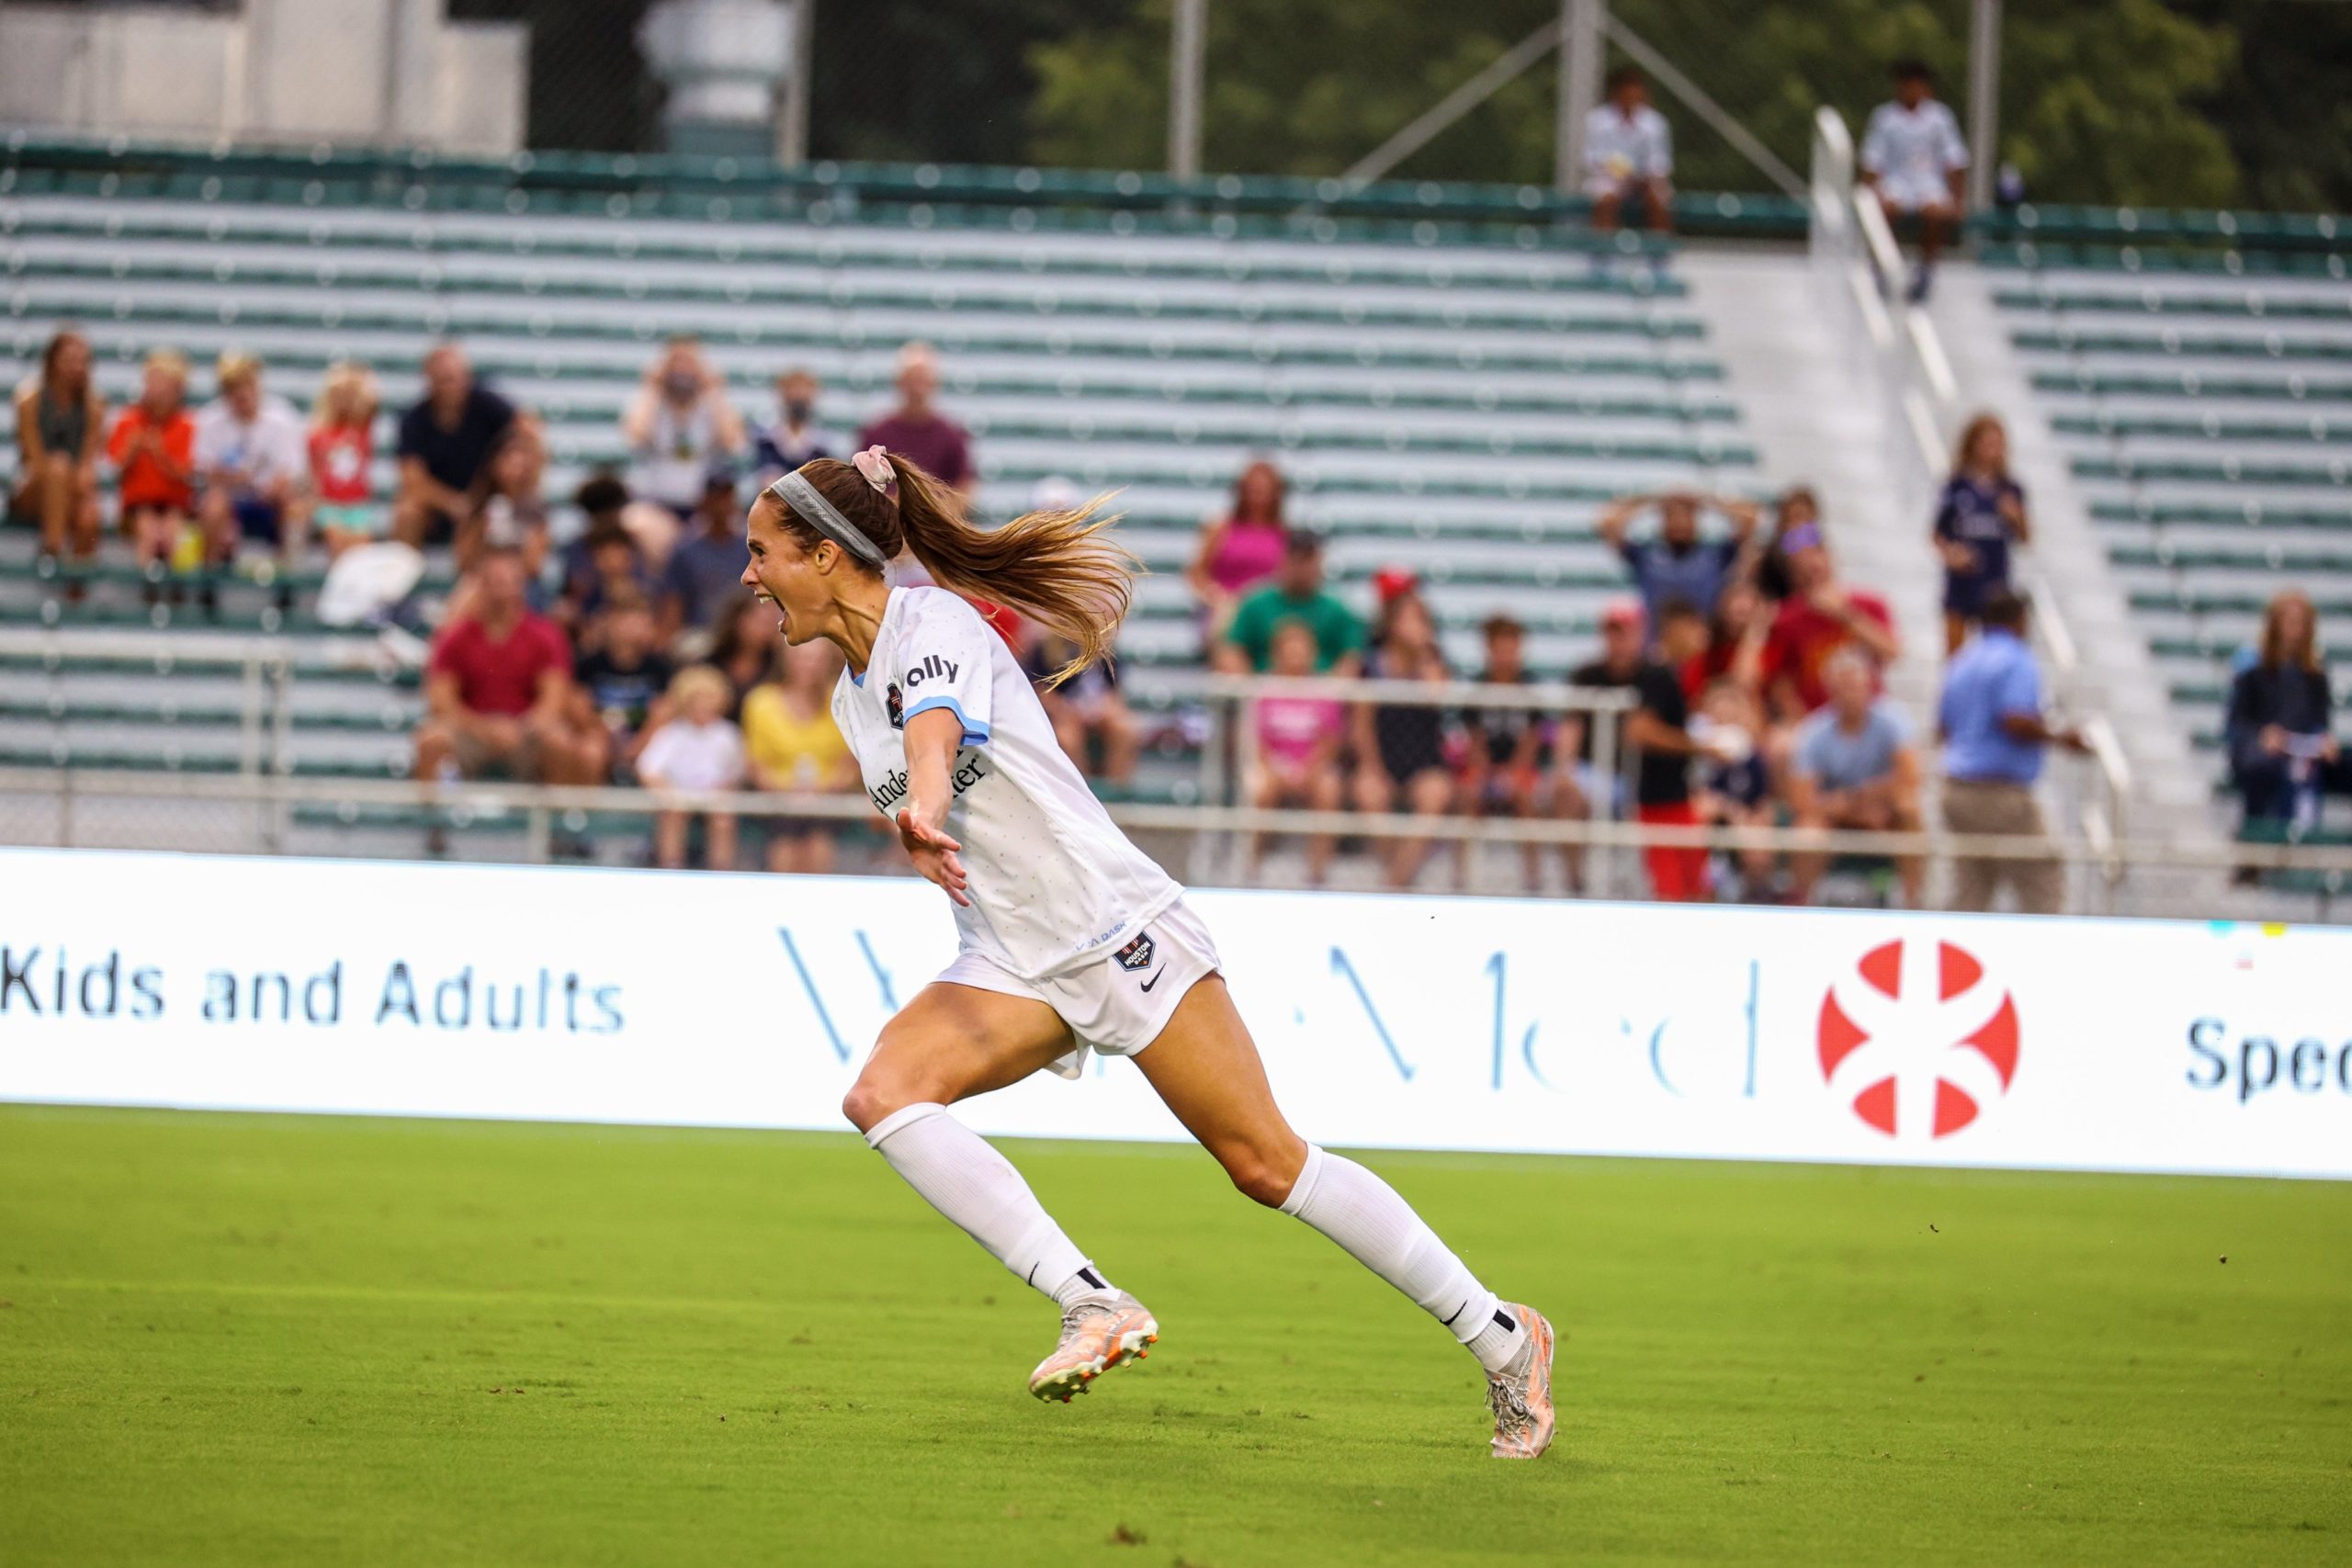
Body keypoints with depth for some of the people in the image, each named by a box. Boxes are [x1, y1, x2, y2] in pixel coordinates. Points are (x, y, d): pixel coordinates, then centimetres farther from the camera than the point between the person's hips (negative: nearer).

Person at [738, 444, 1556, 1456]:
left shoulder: (931, 623, -14)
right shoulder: (852, 697, 12)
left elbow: (934, 728, -37)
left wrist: (924, 812, -56)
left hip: (1115, 922, -8)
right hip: (1009, 963, 8)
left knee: (1265, 1163, -8)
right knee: (882, 1095, -19)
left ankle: (1501, 1339, 5)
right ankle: (1091, 1303, -24)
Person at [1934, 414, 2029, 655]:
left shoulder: (2010, 490, 2)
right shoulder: (1956, 487, -4)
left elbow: (2024, 539, 7)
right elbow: (1938, 533, 0)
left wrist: (2016, 518, -13)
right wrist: (1950, 553, -19)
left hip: (1995, 581, 1)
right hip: (1962, 579, -1)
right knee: (1955, 646, 4)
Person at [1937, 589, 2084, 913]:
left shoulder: (1961, 663, 15)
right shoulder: (2017, 661, -10)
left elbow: (1943, 727, 19)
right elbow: (2018, 721, -23)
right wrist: (2059, 737, -9)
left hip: (1956, 787, 8)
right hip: (2000, 794, -8)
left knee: (1970, 890, 10)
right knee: (2042, 885, -2)